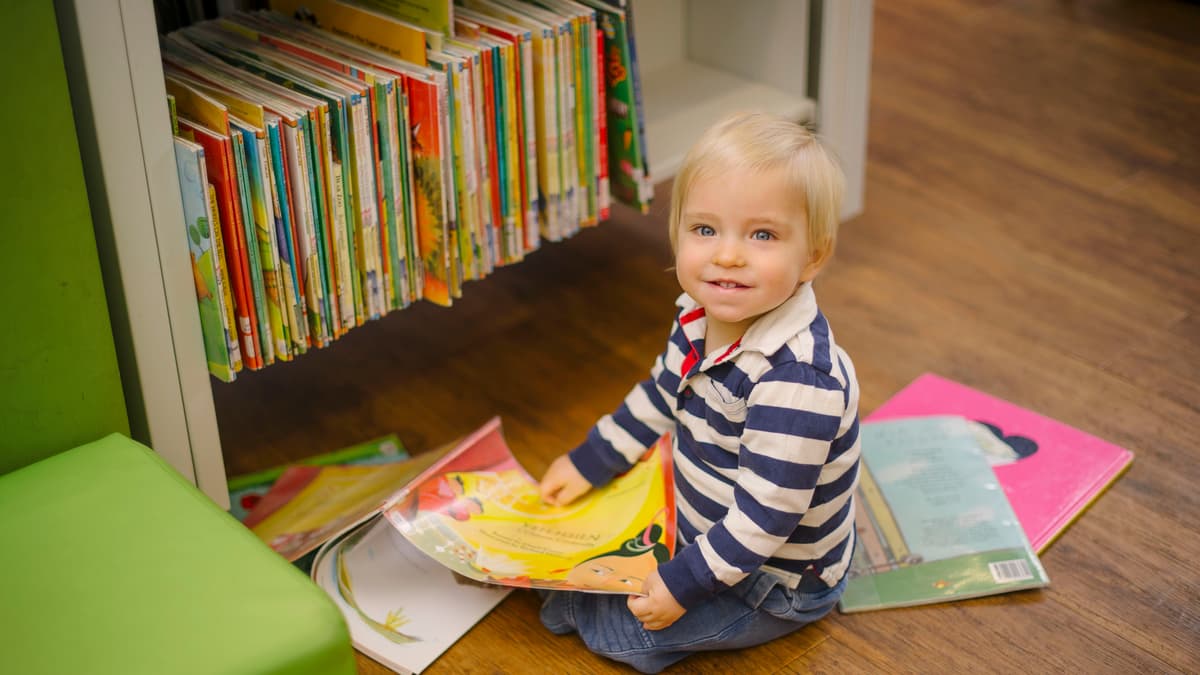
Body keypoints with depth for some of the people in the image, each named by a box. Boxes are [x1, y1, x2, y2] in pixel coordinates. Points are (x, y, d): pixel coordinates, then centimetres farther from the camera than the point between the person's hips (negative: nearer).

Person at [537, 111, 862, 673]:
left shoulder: (795, 379, -38)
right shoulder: (701, 318, -9)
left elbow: (767, 513, -32)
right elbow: (660, 394, 12)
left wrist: (685, 583, -25)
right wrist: (589, 462, 17)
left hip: (774, 586, -8)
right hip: (709, 524, 8)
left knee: (616, 627, -9)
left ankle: (571, 602, 16)